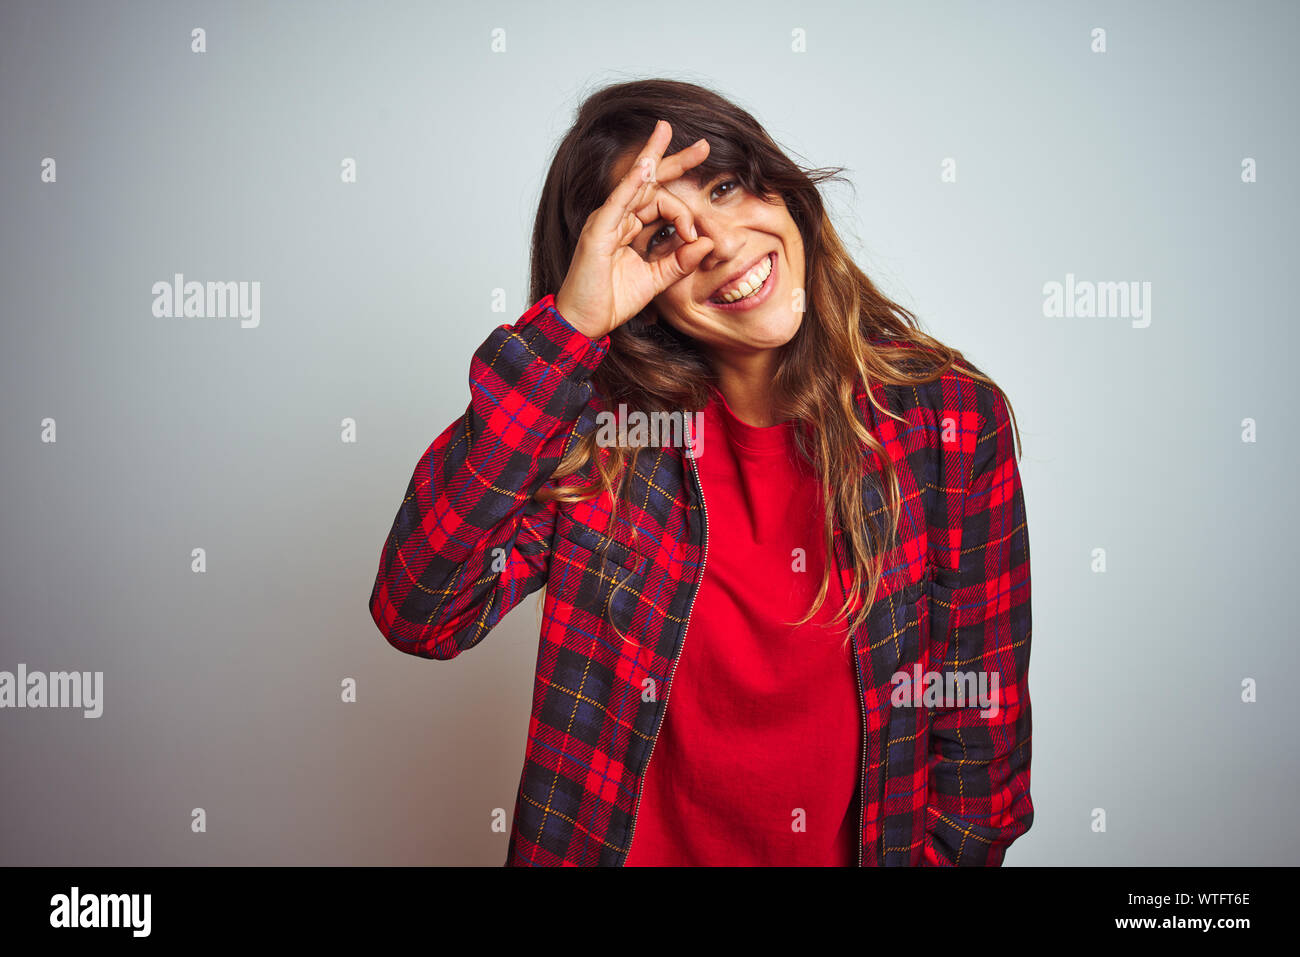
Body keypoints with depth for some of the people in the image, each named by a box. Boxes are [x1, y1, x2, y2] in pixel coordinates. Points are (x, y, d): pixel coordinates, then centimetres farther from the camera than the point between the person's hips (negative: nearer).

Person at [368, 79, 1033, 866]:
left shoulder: (954, 417, -14)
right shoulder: (605, 425, -14)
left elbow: (983, 727, -7)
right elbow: (417, 614, -28)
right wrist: (567, 325, -30)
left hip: (861, 848, 1)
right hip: (632, 844, 0)